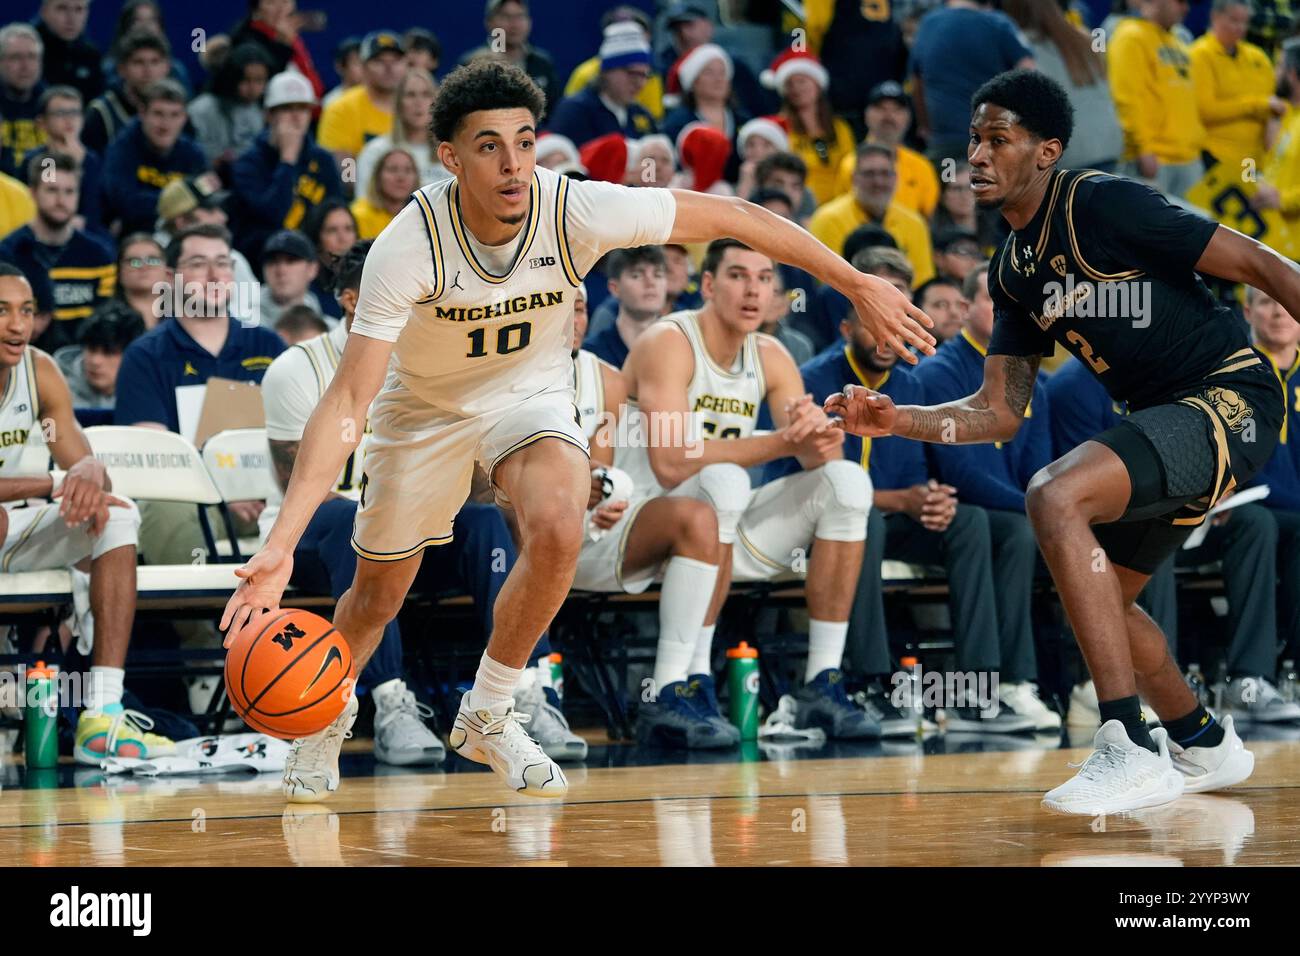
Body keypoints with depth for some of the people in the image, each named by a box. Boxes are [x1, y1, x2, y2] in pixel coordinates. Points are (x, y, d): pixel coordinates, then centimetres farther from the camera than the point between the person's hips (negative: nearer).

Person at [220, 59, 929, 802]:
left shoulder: (578, 211, -29)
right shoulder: (409, 247, -33)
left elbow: (733, 217, -16)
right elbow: (348, 399, -36)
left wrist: (860, 286, -12)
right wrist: (280, 545, -45)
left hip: (532, 393, 1)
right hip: (426, 406, 0)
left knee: (558, 530, -29)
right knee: (378, 597, 10)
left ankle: (488, 717, -6)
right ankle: (328, 718, 45)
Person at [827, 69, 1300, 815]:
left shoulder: (1104, 205, -14)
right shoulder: (1013, 270, 11)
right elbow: (999, 414, 14)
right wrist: (898, 420, -1)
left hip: (1232, 398, -10)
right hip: (1169, 418, 10)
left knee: (1055, 497, -27)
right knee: (1097, 598, 19)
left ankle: (1131, 753, -27)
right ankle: (1205, 746, 42)